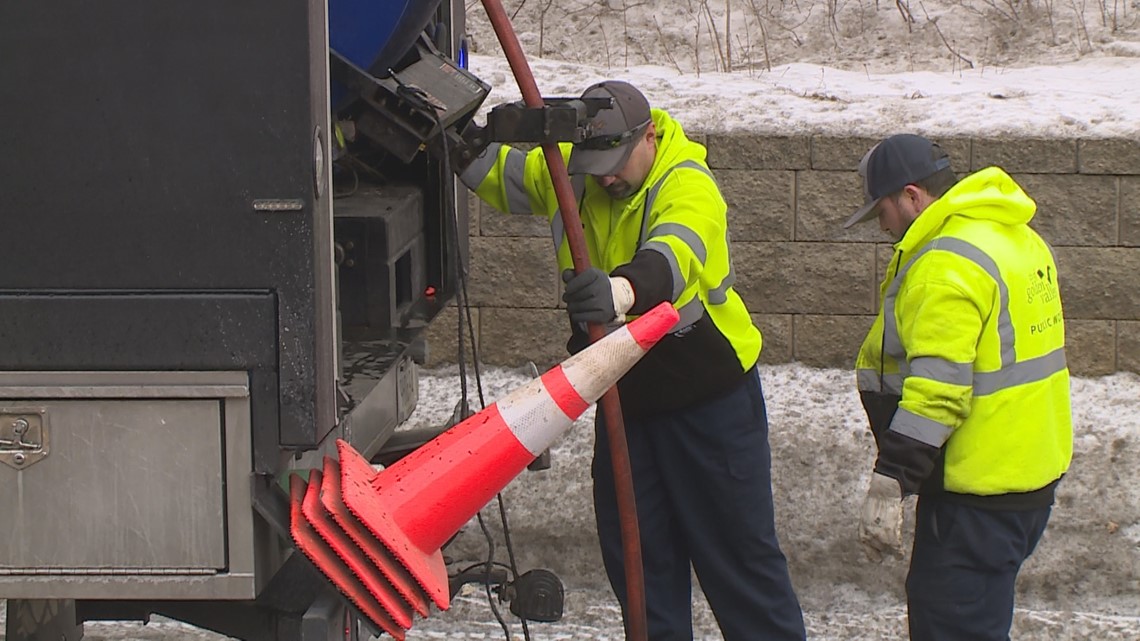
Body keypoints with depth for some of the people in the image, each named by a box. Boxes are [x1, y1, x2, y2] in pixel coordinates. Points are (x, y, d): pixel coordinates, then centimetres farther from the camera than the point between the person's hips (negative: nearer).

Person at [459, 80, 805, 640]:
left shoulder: (688, 186, -24)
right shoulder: (567, 174, -2)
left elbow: (674, 253, -45)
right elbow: (496, 172, 8)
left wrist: (625, 289, -65)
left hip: (708, 398, -6)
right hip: (626, 399, 6)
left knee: (738, 550, 1)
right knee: (635, 555, 12)